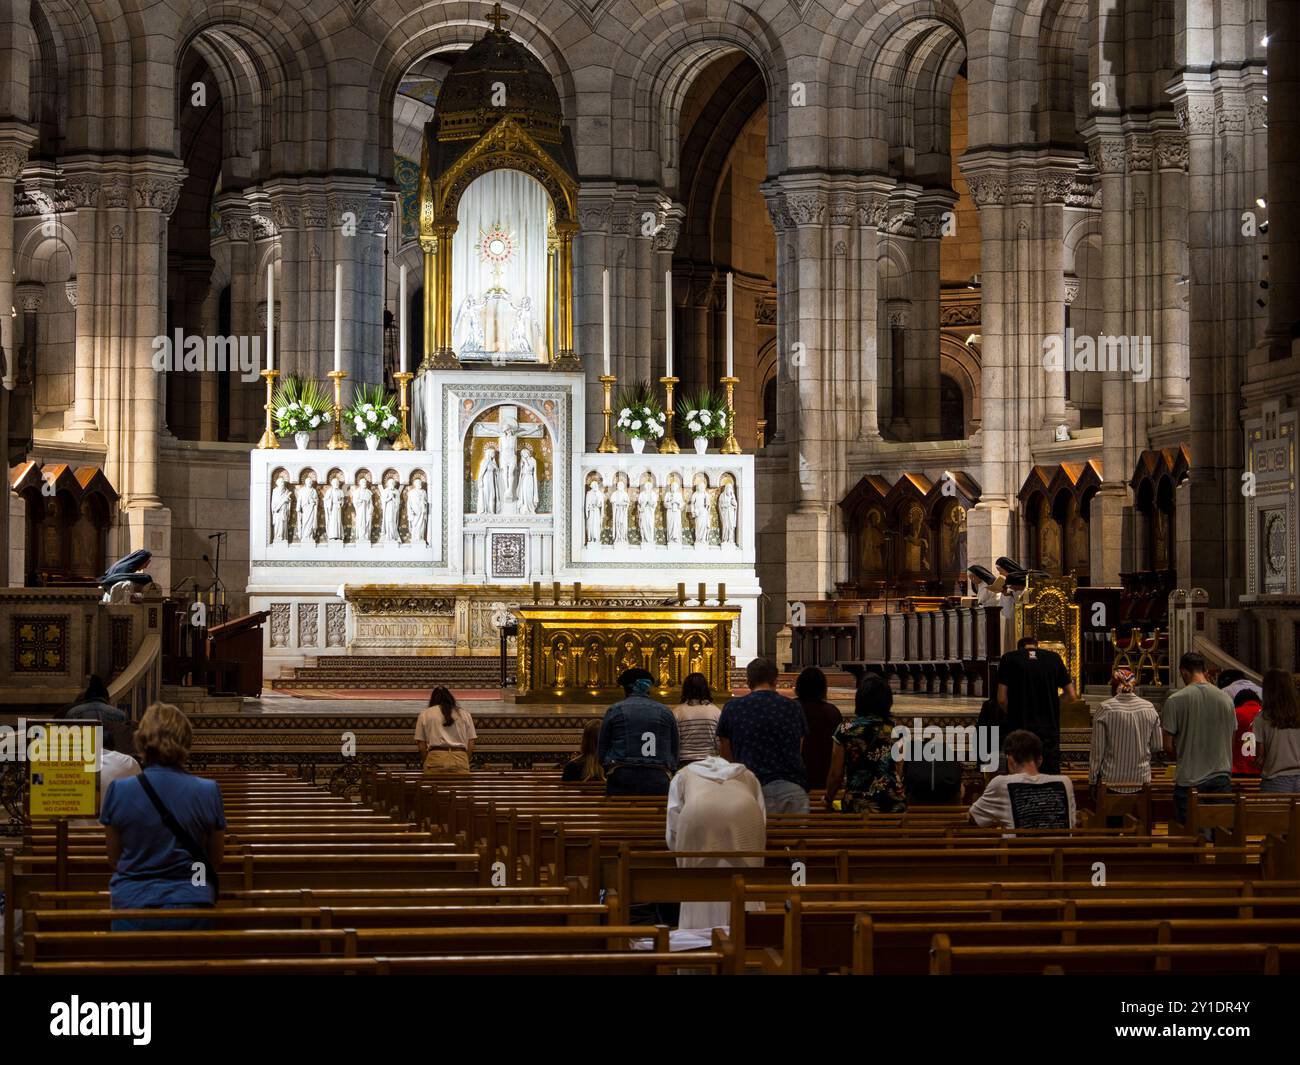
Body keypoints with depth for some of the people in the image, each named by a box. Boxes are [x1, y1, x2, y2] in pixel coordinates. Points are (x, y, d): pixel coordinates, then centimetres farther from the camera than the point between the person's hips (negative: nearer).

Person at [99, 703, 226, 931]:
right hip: (190, 907, 0)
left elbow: (114, 861, 3)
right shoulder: (209, 792, -7)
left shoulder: (118, 791, -7)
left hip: (132, 905, 0)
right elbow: (216, 859, 5)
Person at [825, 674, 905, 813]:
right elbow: (899, 774, 9)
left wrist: (828, 801, 17)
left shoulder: (845, 731, -5)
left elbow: (835, 775, 0)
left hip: (858, 806, -2)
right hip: (893, 805, 2)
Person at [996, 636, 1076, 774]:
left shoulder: (1009, 658, 2)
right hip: (1049, 729, 1)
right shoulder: (1054, 657, 6)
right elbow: (1071, 696, 7)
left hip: (1019, 728, -1)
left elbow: (1002, 699, -3)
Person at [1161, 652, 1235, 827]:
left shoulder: (1175, 701, -8)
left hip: (1190, 781, -3)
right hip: (1222, 779, 3)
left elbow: (1168, 747, -6)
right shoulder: (1225, 699, 3)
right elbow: (1230, 743, 12)